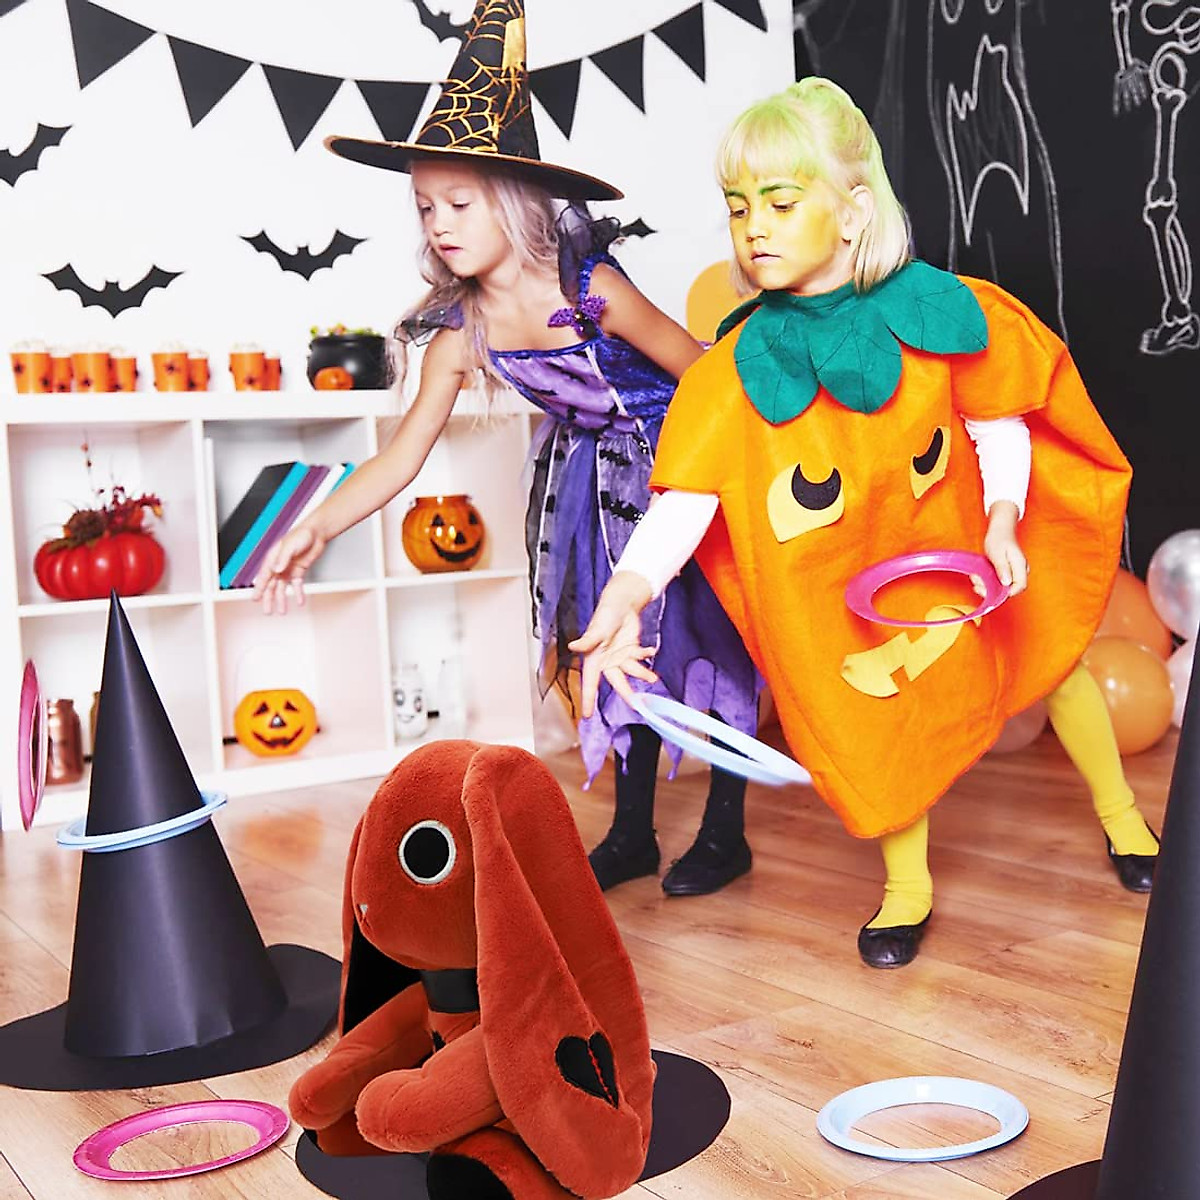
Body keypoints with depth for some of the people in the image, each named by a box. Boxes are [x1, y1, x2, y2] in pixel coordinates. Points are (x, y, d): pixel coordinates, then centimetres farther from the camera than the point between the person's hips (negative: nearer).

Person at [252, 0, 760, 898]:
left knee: (709, 630, 1)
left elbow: (707, 377, -17)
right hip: (593, 476, 5)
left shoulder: (593, 290, -27)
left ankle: (726, 832, 17)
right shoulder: (460, 333, -12)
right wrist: (319, 527, -23)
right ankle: (633, 835, 23)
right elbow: (405, 452, -11)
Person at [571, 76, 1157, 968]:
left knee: (1051, 651, 18)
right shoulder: (736, 372, -23)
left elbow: (1000, 426, -9)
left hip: (966, 550, 1)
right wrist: (628, 589, -44)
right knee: (875, 707, 8)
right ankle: (907, 887, 35)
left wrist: (1002, 524, -23)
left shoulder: (941, 312, -22)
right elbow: (686, 494, -30)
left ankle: (1121, 816, 48)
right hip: (842, 585, -1)